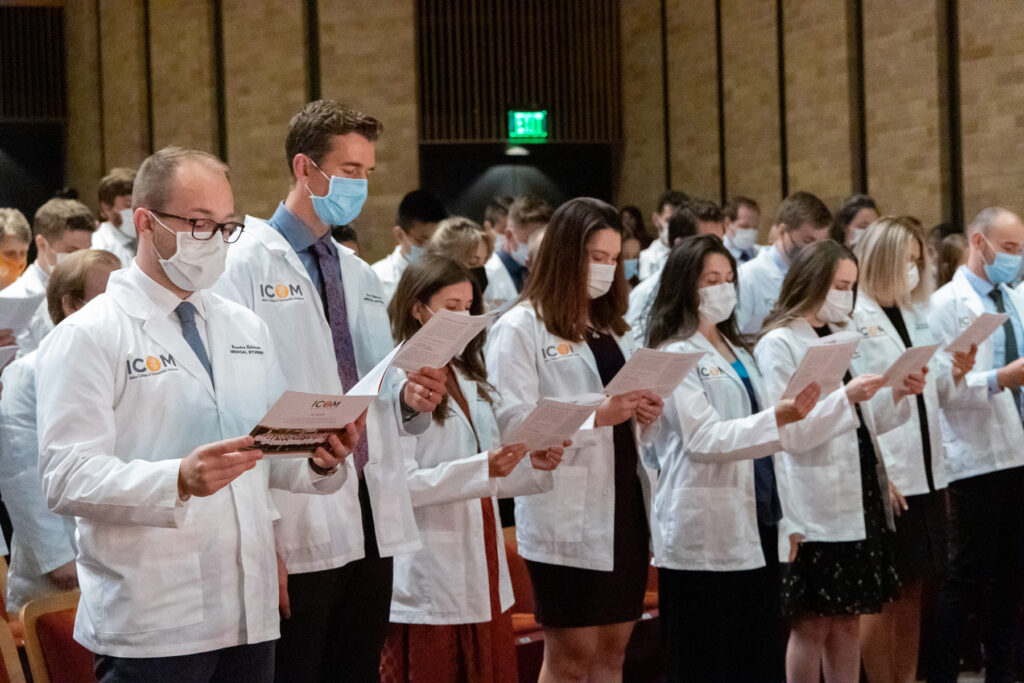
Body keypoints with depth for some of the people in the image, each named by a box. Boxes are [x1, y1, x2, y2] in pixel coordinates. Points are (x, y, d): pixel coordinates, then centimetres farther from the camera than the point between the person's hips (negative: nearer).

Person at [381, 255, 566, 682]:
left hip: (483, 576, 7)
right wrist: (484, 468, -24)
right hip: (430, 582, -7)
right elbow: (399, 485, -17)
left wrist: (532, 467, -1)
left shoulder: (471, 382, 16)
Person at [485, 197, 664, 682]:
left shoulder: (614, 328, 18)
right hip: (566, 515, -7)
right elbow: (513, 424, -16)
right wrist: (597, 415, -22)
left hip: (626, 502, 7)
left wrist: (646, 415, 0)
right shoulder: (520, 328, -4)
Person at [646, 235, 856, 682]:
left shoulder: (737, 352, 21)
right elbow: (703, 439, -17)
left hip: (753, 524, 8)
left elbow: (776, 435, 20)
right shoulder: (675, 356, -5)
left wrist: (847, 399, 13)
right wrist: (777, 418, -29)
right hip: (706, 532, -8)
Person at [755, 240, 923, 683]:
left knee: (847, 620, 10)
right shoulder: (778, 345, -7)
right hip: (814, 506, -7)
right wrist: (844, 397, -21)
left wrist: (897, 395, 3)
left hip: (857, 497, 8)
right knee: (812, 625, -2)